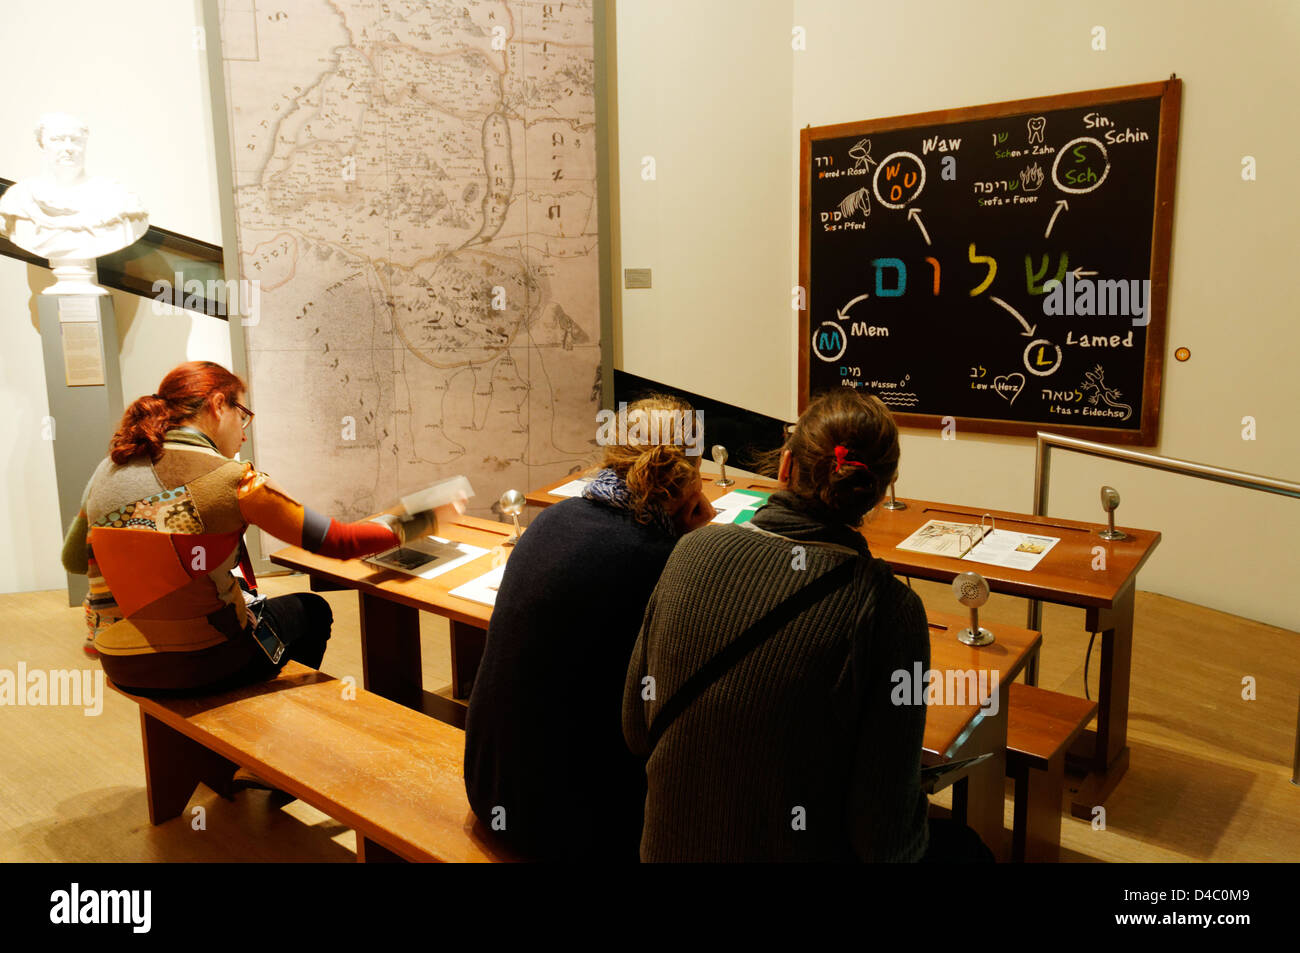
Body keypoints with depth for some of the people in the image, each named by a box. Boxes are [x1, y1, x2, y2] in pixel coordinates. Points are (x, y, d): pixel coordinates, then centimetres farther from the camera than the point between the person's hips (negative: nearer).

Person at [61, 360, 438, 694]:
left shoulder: (107, 471, -1)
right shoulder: (229, 478, -18)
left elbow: (72, 559, 13)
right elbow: (339, 542, -15)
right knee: (312, 611, 25)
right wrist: (424, 520, -2)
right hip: (202, 662, -6)